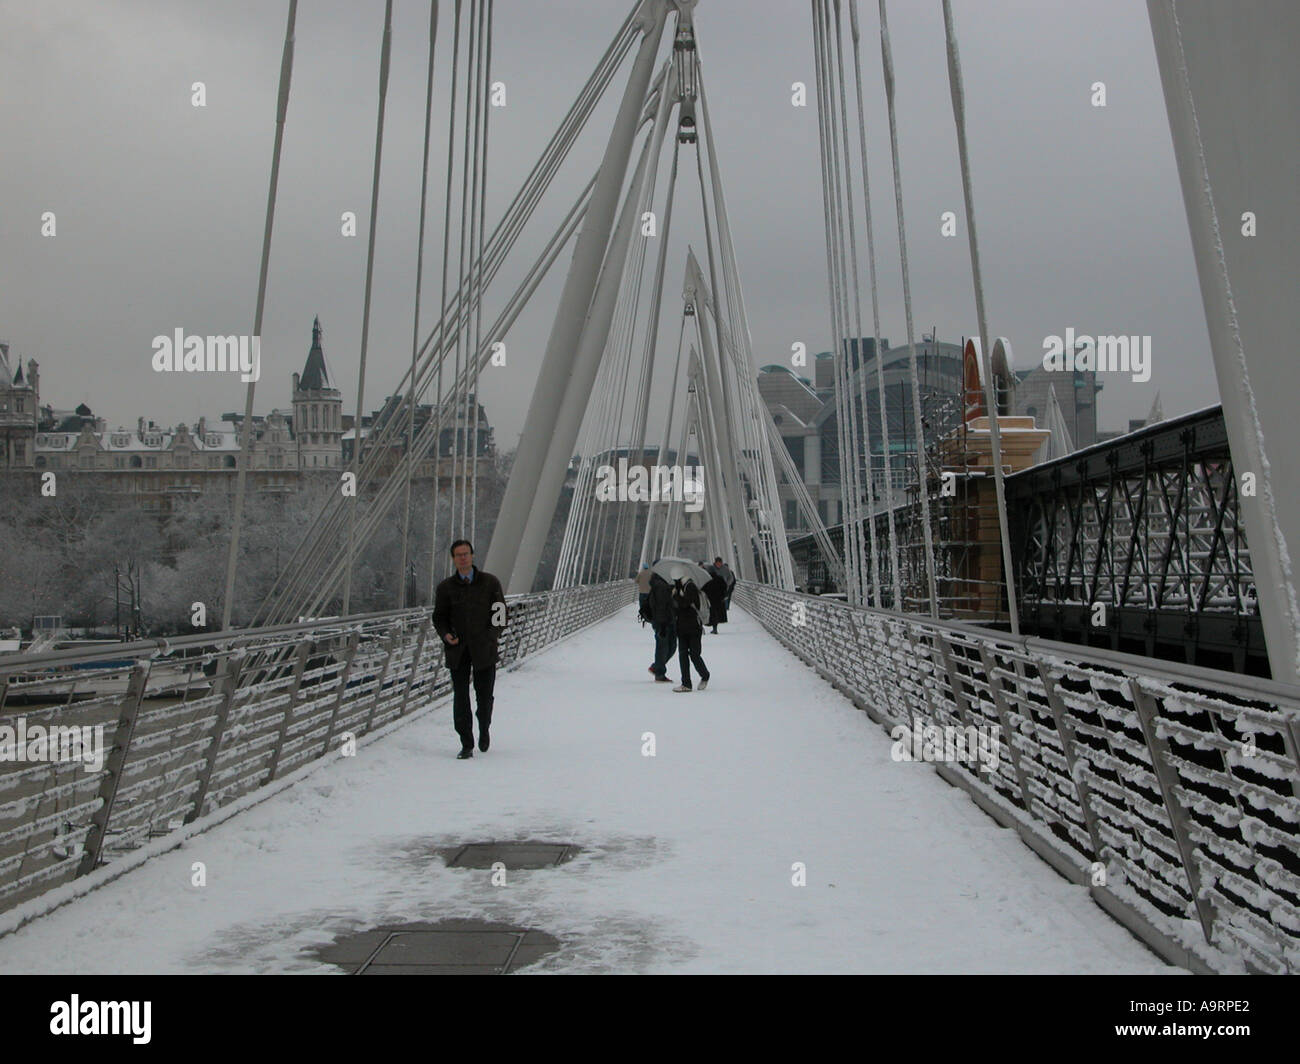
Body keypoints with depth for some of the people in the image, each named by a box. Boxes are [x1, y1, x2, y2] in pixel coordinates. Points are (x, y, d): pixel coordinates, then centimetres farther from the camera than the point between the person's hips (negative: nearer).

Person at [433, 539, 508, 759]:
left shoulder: (490, 582, 3)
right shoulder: (446, 587, 6)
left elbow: (501, 613, 7)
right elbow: (439, 617, 13)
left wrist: (493, 634, -8)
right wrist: (445, 634, -7)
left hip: (484, 648, -1)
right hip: (457, 649, 1)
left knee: (484, 695, 5)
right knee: (460, 697, -1)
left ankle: (484, 730, 33)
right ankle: (466, 745, 7)